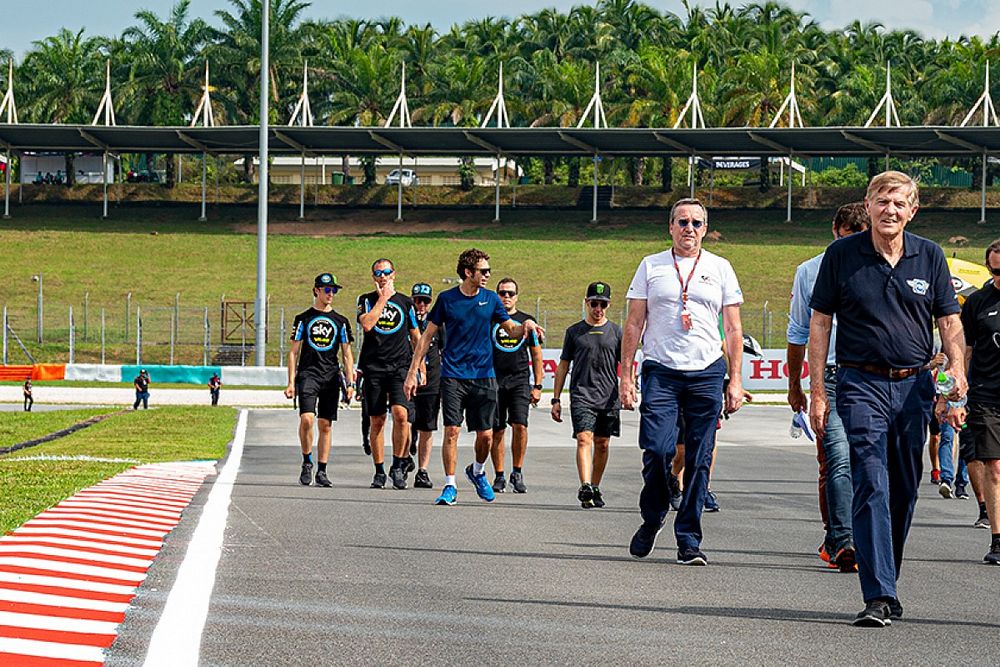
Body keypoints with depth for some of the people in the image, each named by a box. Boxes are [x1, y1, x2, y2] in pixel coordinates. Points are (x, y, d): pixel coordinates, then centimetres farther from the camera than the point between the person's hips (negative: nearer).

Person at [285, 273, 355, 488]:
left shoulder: (340, 321, 13)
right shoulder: (303, 319, 8)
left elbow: (347, 354, 14)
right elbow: (293, 352, 7)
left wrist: (350, 382, 4)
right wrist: (291, 383, 0)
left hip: (331, 377, 2)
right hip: (307, 373, -2)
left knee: (325, 425, 1)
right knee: (307, 418, -19)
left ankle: (321, 472, 8)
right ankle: (307, 462, 0)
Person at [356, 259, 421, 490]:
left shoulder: (405, 302, 10)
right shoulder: (366, 300, 7)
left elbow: (415, 336, 17)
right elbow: (367, 324, -12)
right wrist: (382, 299, -6)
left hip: (400, 366, 0)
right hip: (373, 368, 0)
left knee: (400, 413, -18)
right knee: (377, 421, 3)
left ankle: (398, 464, -4)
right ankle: (379, 471, 10)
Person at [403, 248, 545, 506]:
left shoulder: (490, 299, 7)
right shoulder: (447, 299, 0)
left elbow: (512, 330, 11)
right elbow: (427, 336, 5)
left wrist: (526, 326, -13)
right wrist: (412, 372, 2)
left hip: (484, 376, 2)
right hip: (453, 376, -2)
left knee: (486, 435, 2)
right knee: (452, 431, -9)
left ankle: (477, 471, 31)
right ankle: (450, 487, 0)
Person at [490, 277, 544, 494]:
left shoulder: (526, 321, 11)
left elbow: (536, 355, 15)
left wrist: (537, 386, 8)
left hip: (520, 380, 0)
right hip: (493, 381, 0)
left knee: (520, 426, -13)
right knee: (497, 430, 1)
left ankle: (517, 473, -2)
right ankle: (499, 477, 9)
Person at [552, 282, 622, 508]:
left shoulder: (616, 332, 9)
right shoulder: (574, 332, 8)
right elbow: (563, 366, 11)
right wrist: (556, 399, 7)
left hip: (608, 398, 2)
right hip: (581, 396, -2)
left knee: (602, 445, 7)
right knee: (584, 439, -17)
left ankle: (595, 488, 21)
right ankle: (585, 488, -28)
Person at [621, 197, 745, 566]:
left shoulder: (720, 269, 10)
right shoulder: (651, 266, 9)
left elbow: (733, 329, 11)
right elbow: (633, 324, 9)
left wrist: (735, 380, 4)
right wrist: (626, 375, 2)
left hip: (706, 373, 1)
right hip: (660, 370, -1)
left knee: (699, 460, -1)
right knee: (656, 450, -12)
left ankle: (689, 539, 6)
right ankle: (651, 521, 13)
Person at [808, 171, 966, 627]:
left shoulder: (929, 257, 7)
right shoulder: (842, 255, 0)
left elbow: (949, 319, 11)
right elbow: (820, 322, 3)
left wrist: (957, 368, -9)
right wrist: (818, 393, -2)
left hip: (914, 385, 3)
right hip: (861, 384, -3)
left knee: (904, 490, 9)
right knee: (871, 485, -14)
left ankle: (885, 583, 24)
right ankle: (879, 597, -19)